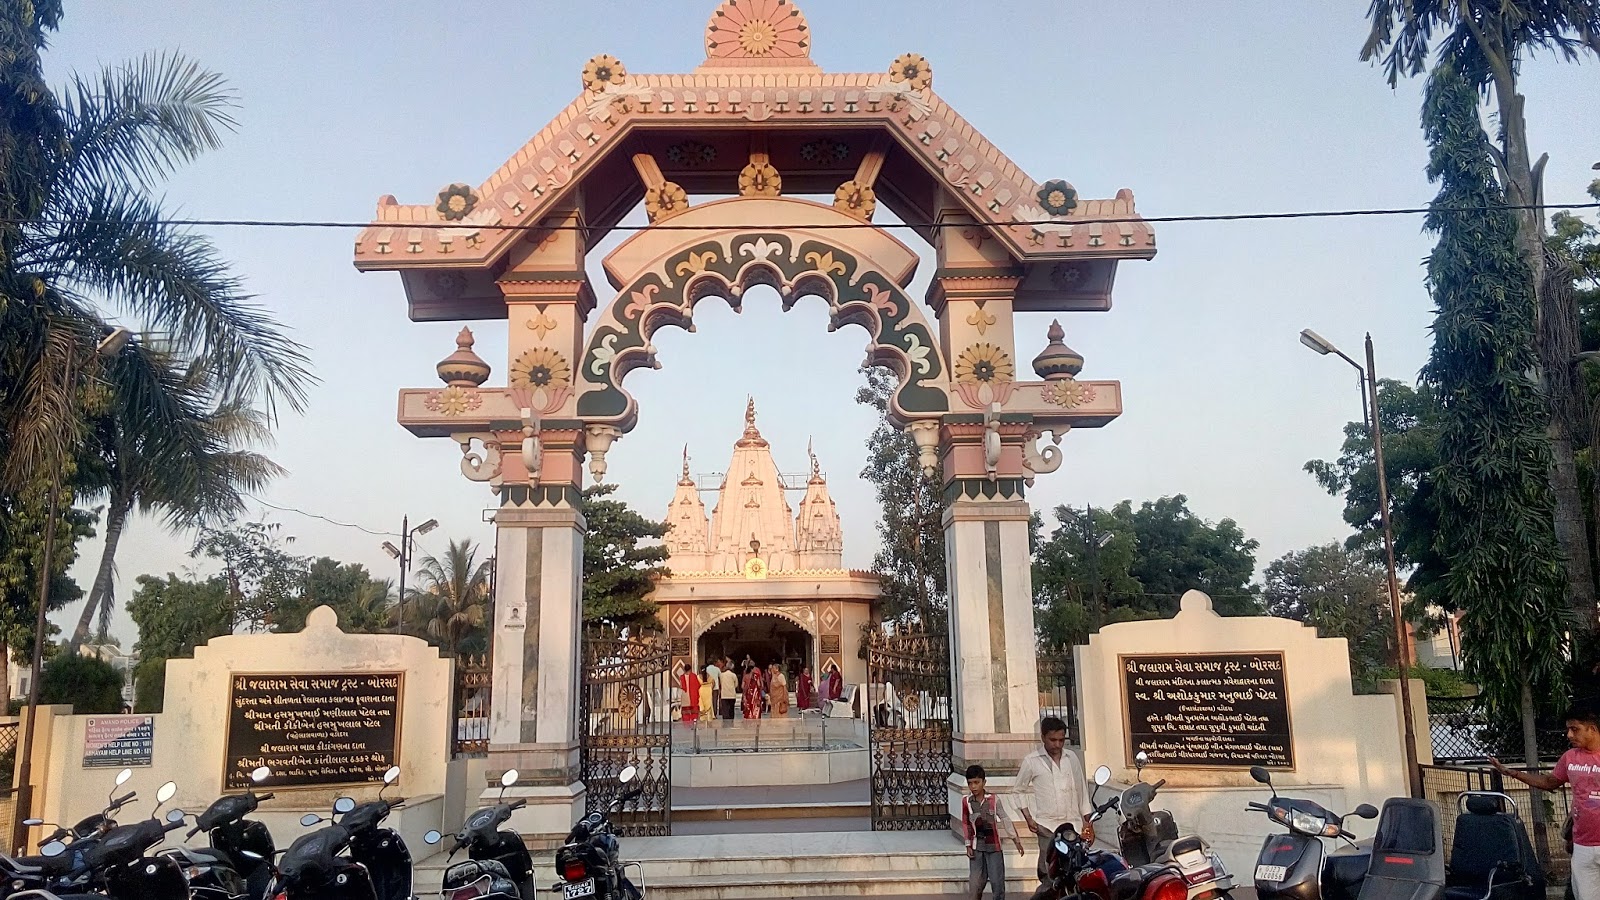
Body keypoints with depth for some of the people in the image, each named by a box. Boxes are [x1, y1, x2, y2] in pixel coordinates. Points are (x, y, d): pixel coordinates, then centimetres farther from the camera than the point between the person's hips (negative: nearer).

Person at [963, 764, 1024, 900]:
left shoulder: (994, 800, -7)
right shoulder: (966, 801, -5)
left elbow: (1005, 819, 1)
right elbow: (965, 824, 4)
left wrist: (1016, 840, 3)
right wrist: (968, 845, 2)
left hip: (994, 845, -1)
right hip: (976, 847, 1)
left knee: (997, 881, 1)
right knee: (974, 882, 1)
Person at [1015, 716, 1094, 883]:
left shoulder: (1072, 758, 10)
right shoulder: (1031, 761, 0)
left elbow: (1081, 791, 16)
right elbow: (1020, 790, 8)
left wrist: (1088, 822, 13)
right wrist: (1028, 818, -1)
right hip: (1047, 825, -3)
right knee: (1050, 871, -10)